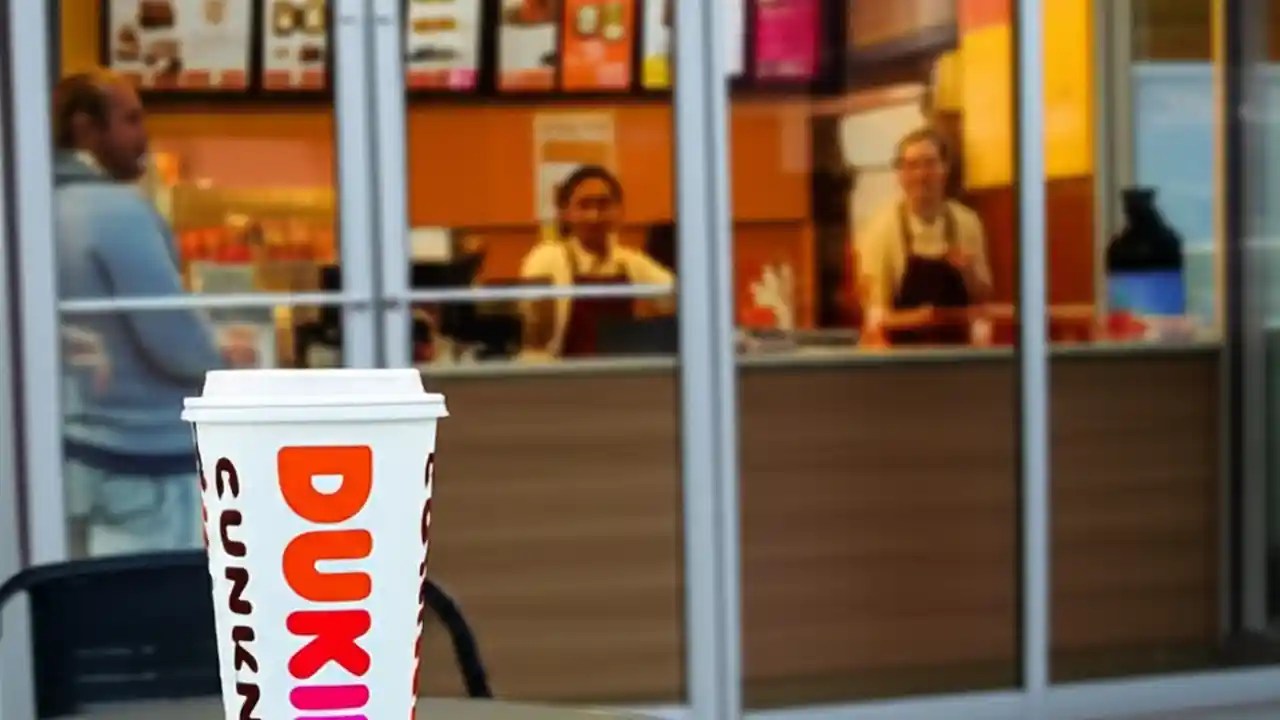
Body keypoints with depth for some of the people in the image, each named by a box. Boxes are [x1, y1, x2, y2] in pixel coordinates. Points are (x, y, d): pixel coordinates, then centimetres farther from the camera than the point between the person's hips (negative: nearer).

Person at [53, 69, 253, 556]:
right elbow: (172, 338, -19)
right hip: (143, 454, -8)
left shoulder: (46, 210, 9)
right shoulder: (118, 209, -17)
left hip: (82, 443, 8)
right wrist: (224, 360, -1)